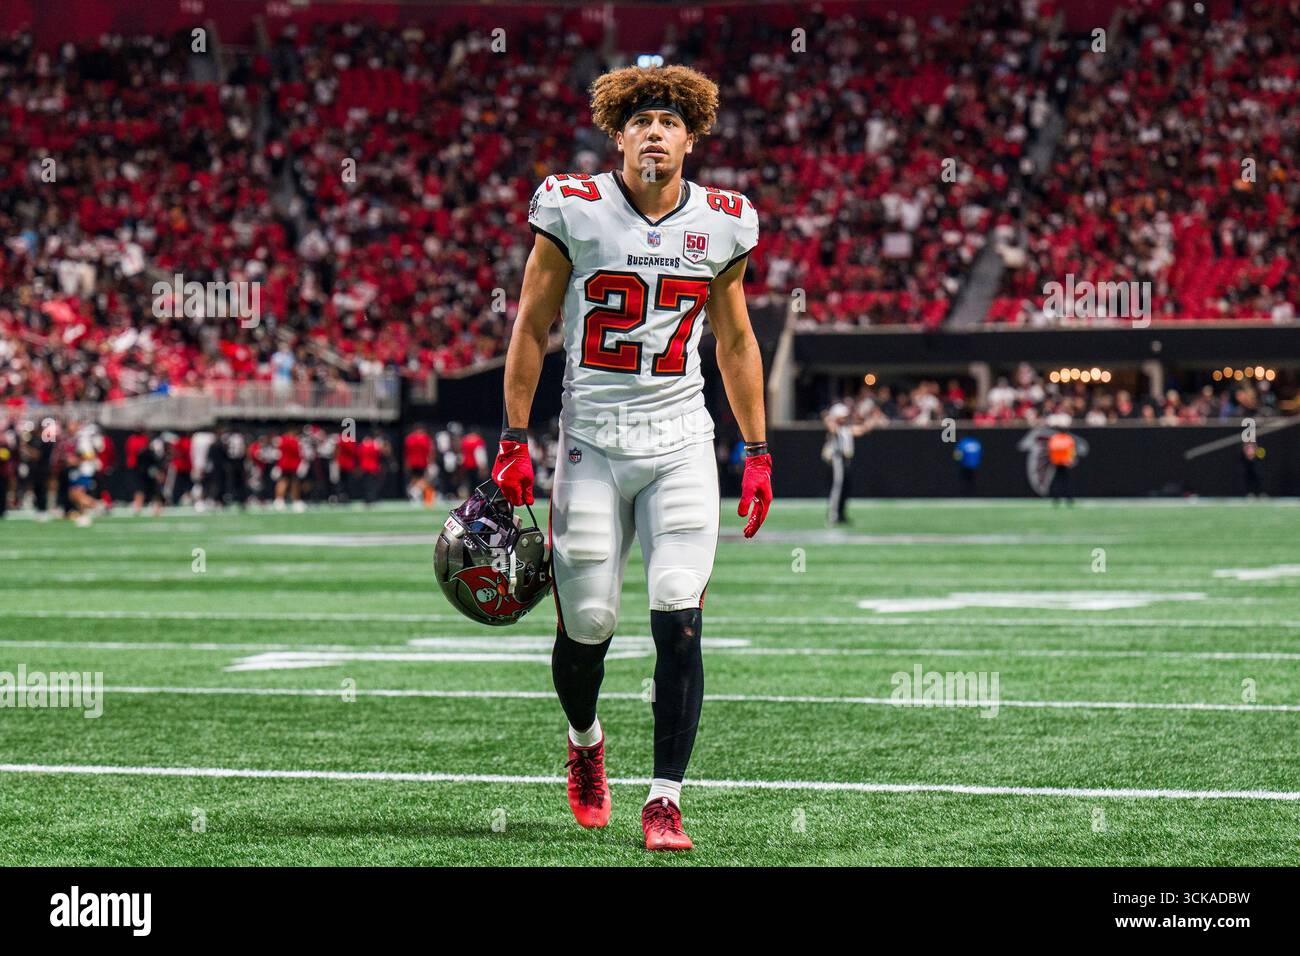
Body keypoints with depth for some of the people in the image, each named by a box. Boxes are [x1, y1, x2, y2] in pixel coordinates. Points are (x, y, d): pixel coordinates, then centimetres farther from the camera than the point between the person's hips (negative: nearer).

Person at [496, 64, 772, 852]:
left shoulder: (723, 224, 3)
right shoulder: (573, 210, -4)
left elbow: (736, 343, 14)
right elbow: (532, 328, 3)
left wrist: (758, 453, 11)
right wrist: (515, 443, 0)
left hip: (681, 443, 1)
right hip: (592, 442, -1)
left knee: (679, 624, -10)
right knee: (587, 624, 1)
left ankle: (666, 800, -2)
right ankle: (586, 741, 34)